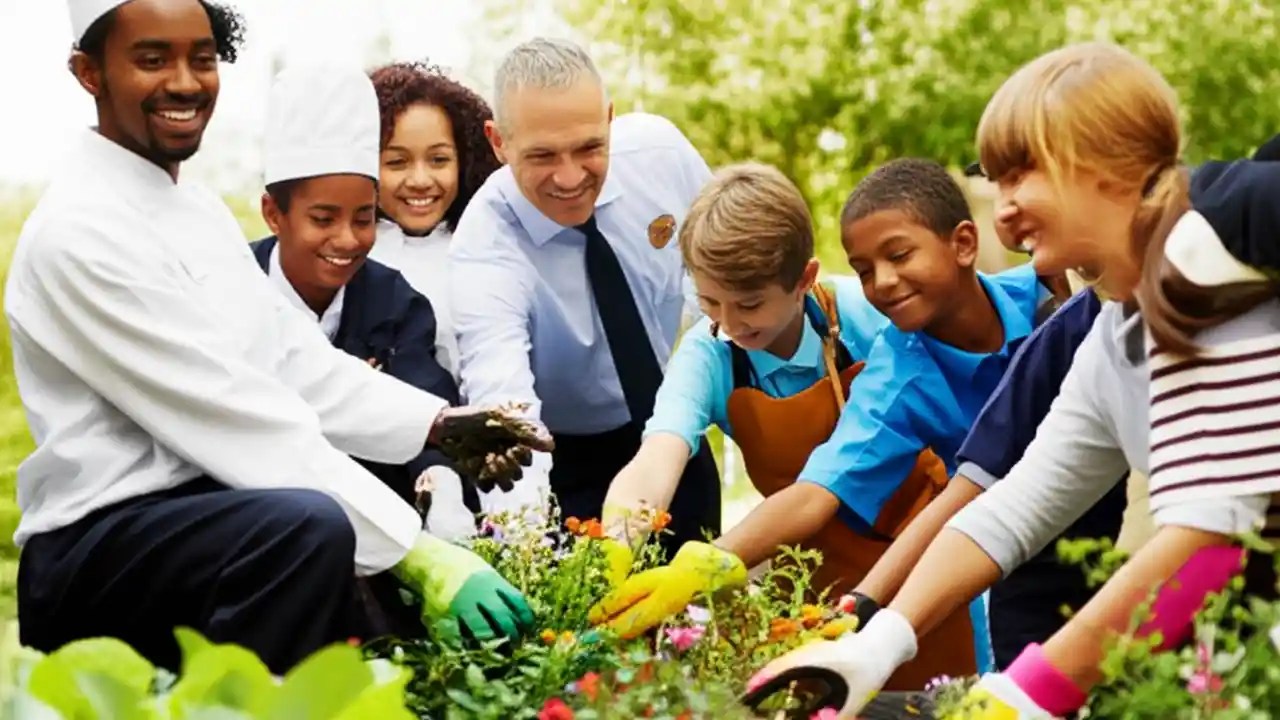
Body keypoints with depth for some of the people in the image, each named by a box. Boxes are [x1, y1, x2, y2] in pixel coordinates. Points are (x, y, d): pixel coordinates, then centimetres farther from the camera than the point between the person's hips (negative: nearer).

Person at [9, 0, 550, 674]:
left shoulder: (198, 207, 13)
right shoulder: (80, 230, -16)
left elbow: (298, 364, 9)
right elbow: (237, 417, -23)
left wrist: (442, 424, -7)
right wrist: (414, 549, -26)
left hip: (205, 509, 9)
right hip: (96, 547, -9)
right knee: (310, 526, -33)